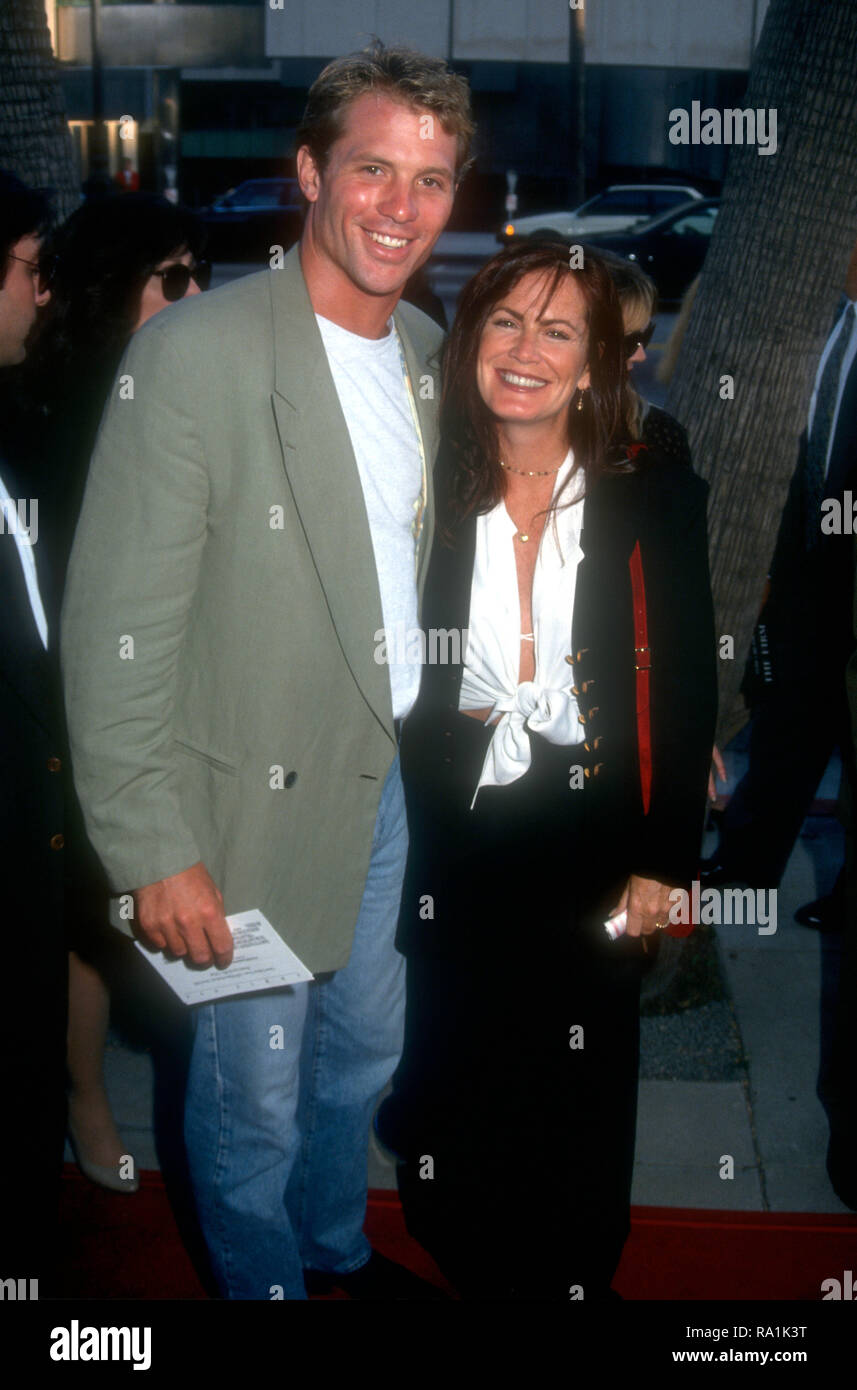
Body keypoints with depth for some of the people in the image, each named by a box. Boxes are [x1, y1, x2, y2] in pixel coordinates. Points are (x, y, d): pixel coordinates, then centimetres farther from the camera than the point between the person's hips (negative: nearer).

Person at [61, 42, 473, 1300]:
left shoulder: (429, 354, 3)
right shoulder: (194, 353, -20)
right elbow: (118, 624, -19)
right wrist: (152, 850, -19)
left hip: (388, 777, 7)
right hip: (253, 803, -7)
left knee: (363, 1054, 25)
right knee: (255, 1100, 11)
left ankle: (340, 1251, 52)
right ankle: (266, 1283, 40)